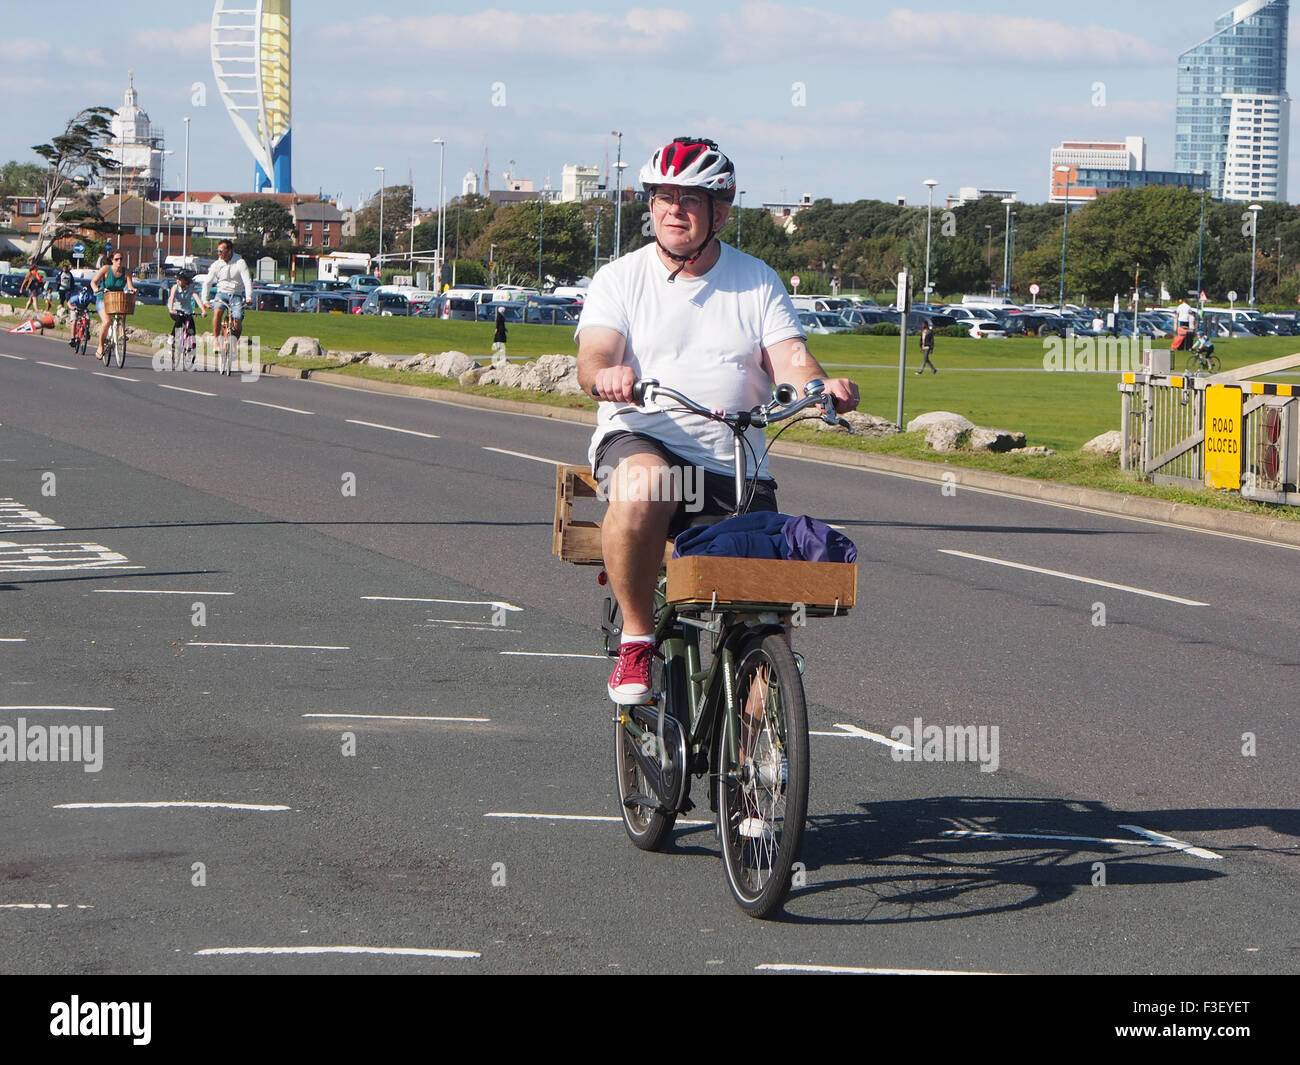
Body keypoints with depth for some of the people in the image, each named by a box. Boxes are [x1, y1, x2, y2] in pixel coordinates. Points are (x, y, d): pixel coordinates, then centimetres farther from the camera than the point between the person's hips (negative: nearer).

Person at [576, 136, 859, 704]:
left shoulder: (757, 281, 12)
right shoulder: (620, 278, 7)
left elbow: (789, 358, -1)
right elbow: (593, 358, -8)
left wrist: (820, 383, -25)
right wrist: (605, 375, -33)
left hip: (736, 469, 2)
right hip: (640, 439, -2)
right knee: (642, 489, -39)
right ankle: (636, 637, -22)